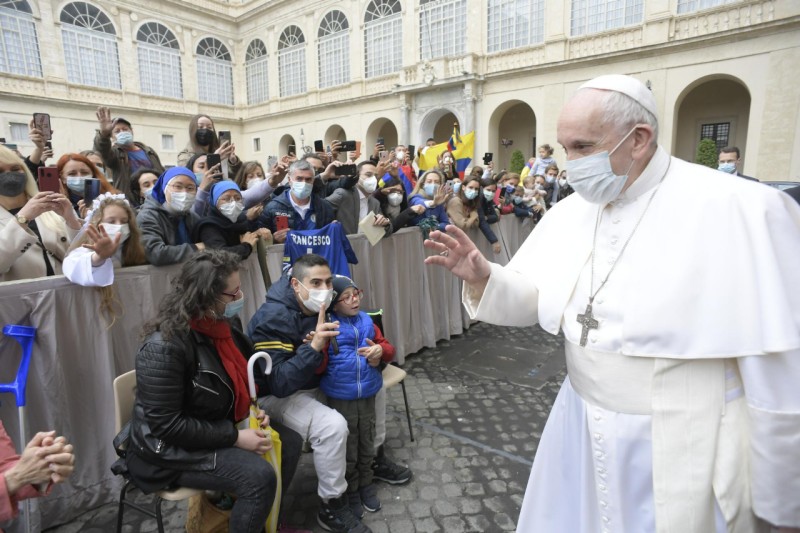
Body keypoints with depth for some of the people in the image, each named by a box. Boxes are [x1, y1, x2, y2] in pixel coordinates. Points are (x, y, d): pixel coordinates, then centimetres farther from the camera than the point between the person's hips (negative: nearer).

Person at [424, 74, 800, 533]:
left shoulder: (741, 211, -19)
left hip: (685, 455, -5)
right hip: (580, 431, 5)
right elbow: (528, 300, 3)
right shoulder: (568, 213, -2)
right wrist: (483, 278, -19)